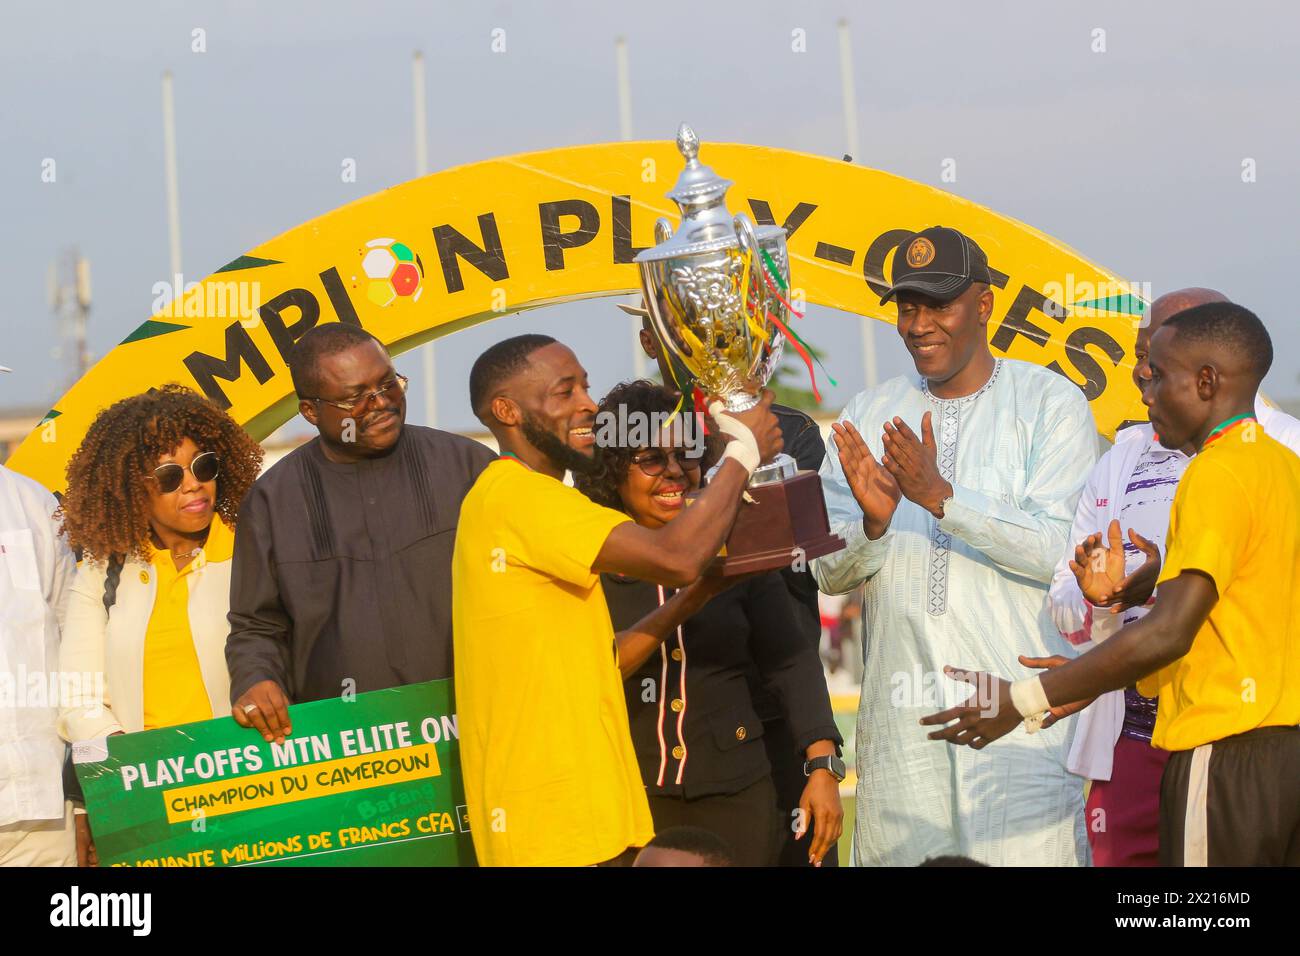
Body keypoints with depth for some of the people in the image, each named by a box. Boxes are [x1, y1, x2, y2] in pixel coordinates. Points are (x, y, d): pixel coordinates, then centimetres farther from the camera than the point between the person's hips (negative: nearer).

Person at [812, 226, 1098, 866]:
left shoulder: (1051, 403, 1)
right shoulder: (869, 415, 13)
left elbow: (1063, 550, -11)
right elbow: (830, 571, 9)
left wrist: (940, 496, -18)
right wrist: (873, 522, -13)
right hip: (899, 714, 4)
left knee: (1025, 856, -11)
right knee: (898, 852, 1)